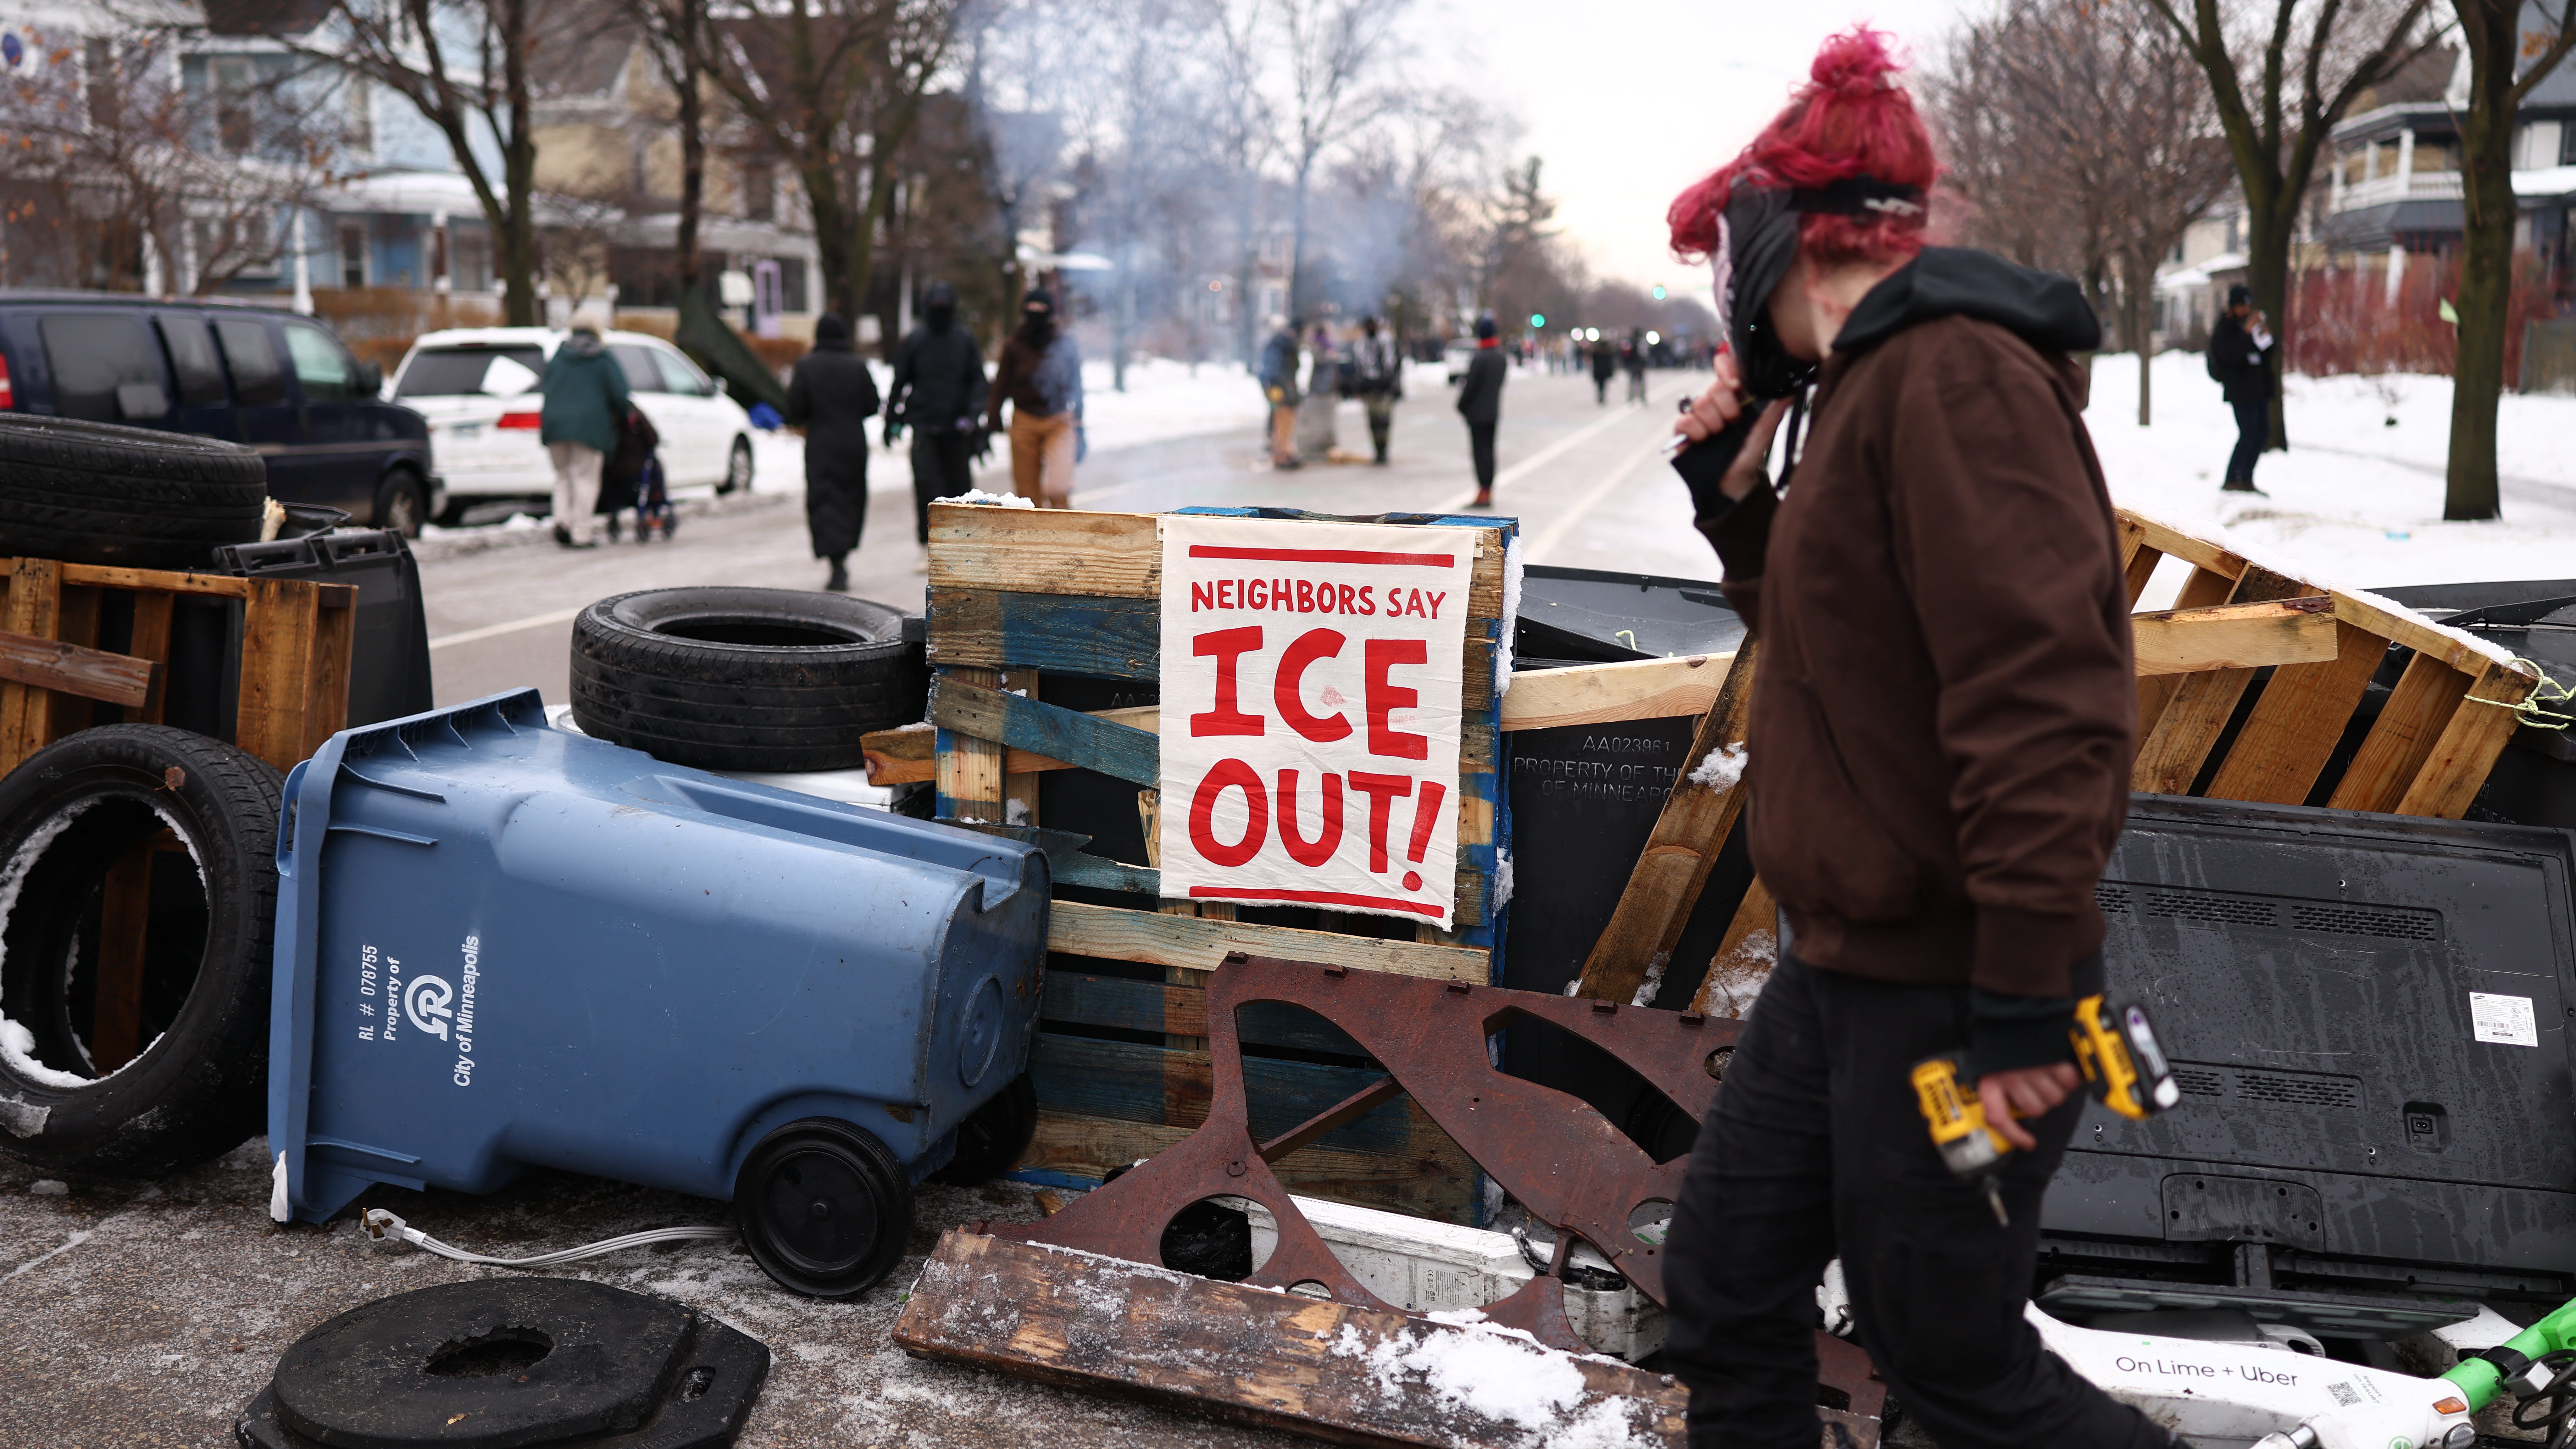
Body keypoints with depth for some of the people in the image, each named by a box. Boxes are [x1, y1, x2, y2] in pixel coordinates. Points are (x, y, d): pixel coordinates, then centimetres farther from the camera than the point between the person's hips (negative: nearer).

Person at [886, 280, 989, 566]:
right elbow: (900, 382, 11)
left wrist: (972, 415, -9)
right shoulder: (914, 340, 6)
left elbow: (977, 381, 5)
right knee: (925, 481, -10)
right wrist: (892, 420, 8)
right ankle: (928, 545, -5)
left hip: (957, 428, 1)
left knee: (960, 484, 4)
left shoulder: (966, 340, 6)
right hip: (923, 426, -1)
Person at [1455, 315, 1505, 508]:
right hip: (1494, 411, 7)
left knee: (1480, 451, -4)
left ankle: (1483, 493, -6)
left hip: (1477, 413, -7)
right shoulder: (1501, 356, 6)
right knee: (1489, 451, 13)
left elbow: (1471, 386, -16)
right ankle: (1489, 492, 17)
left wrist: (1461, 406, -1)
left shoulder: (1479, 359, -19)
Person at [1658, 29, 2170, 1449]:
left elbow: (2042, 689, -26)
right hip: (1842, 971, 10)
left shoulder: (1955, 374, -19)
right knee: (1723, 1293, 16)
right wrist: (1733, 497, 8)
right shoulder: (1870, 386, 12)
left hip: (1946, 996, -9)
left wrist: (2026, 1001, -25)